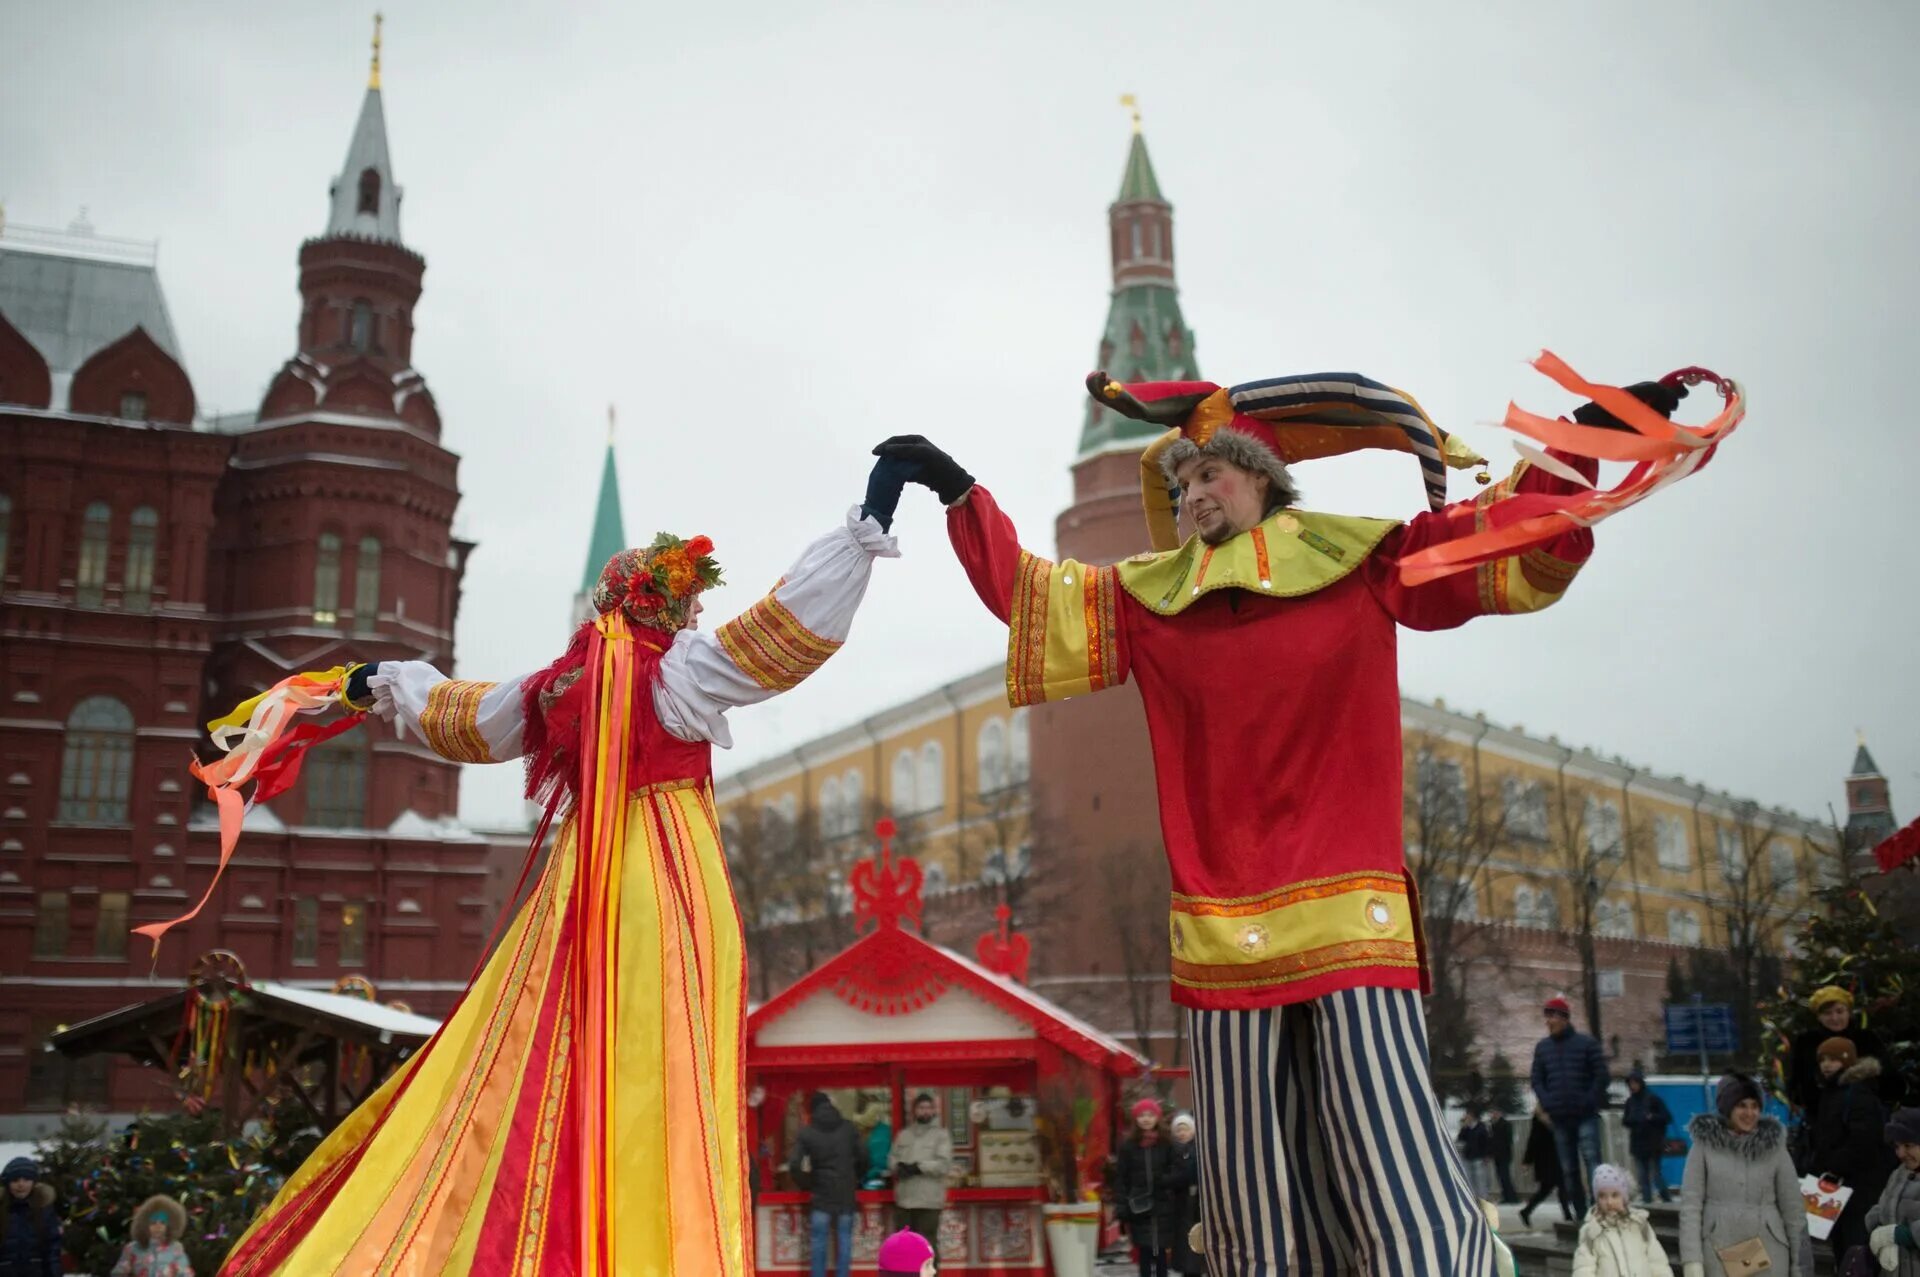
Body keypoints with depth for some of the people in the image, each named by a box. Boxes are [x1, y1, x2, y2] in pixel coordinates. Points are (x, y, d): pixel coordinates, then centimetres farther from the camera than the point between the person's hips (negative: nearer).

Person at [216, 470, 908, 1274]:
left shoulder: (558, 682, 12)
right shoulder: (676, 670, -6)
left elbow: (452, 712, 29)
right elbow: (784, 629, -15)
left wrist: (384, 685, 49)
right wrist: (866, 526, -15)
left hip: (579, 889, 6)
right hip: (668, 890, -6)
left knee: (542, 1079, 10)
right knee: (652, 1098, -8)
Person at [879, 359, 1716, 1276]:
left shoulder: (1361, 563, 6)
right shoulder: (1148, 601, 12)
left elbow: (1513, 546, 9)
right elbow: (1025, 592, 18)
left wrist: (1582, 439, -1)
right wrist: (961, 495, 13)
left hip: (1349, 920, -3)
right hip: (1223, 936, 3)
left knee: (1400, 1181, -8)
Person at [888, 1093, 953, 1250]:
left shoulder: (941, 1134, -1)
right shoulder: (904, 1134, 14)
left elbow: (944, 1164, -11)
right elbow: (892, 1158, 12)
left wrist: (918, 1167, -16)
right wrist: (899, 1166, -10)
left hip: (928, 1200, -5)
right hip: (904, 1198, 5)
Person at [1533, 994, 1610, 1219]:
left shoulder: (1586, 1044, 0)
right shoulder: (1542, 1047, 11)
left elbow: (1601, 1075, -2)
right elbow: (1537, 1080, 13)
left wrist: (1590, 1101, -10)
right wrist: (1547, 1103, -2)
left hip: (1585, 1116, -4)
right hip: (1559, 1117, 4)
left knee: (1592, 1161, -14)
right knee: (1568, 1169, 6)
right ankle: (1579, 1213, 12)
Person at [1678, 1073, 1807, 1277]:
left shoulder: (1774, 1145, 6)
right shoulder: (1704, 1147, 1)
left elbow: (1793, 1208, 9)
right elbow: (1690, 1205, -3)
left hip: (1768, 1257, 1)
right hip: (1719, 1257, -1)